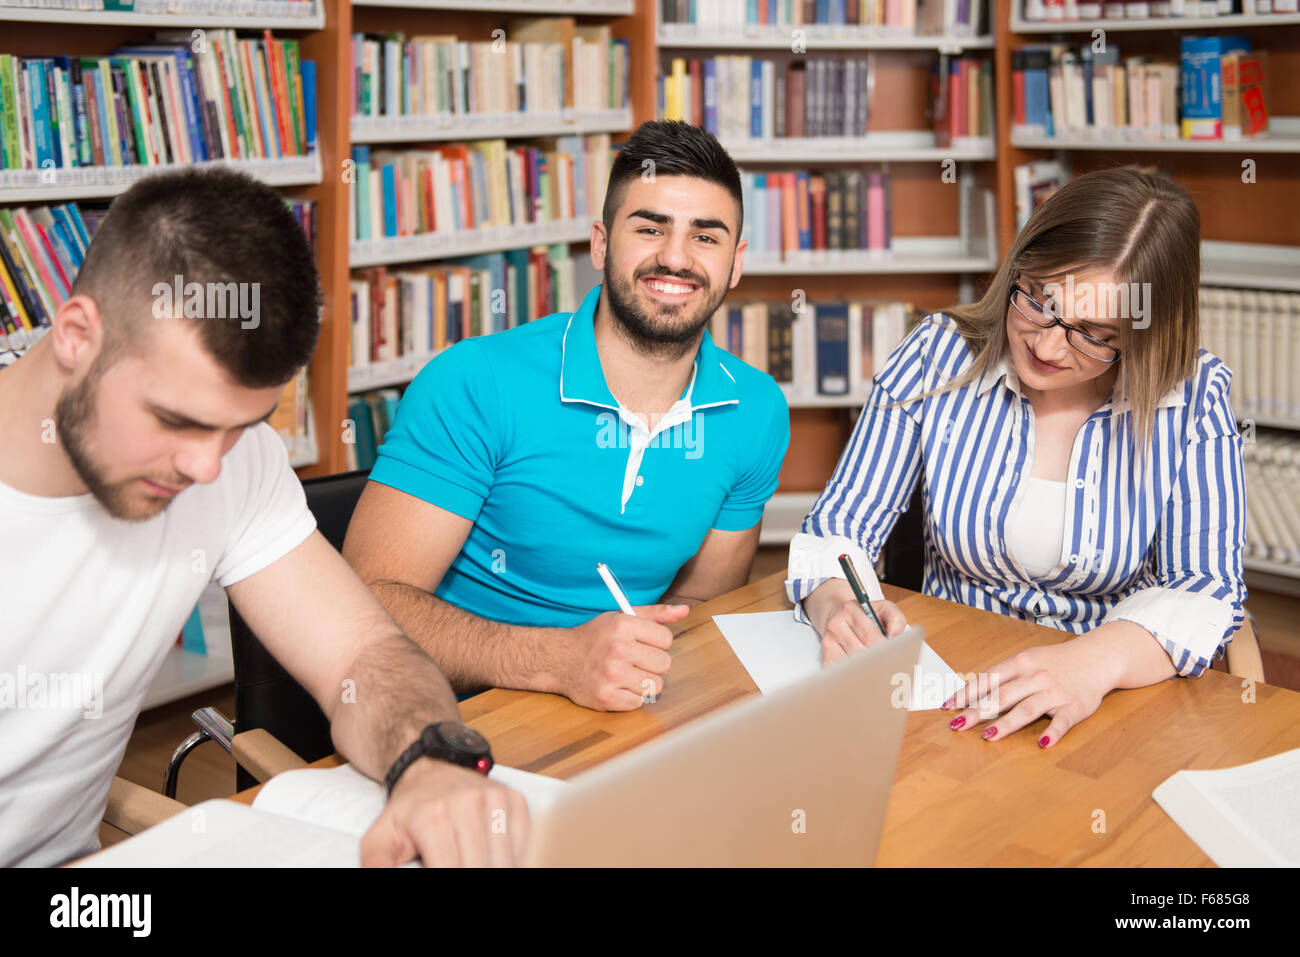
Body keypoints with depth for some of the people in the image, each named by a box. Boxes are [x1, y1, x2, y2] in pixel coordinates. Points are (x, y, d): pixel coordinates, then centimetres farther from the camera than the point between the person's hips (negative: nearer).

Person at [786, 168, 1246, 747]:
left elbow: (1205, 591, -12)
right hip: (948, 696, 0)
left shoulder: (1194, 397, -7)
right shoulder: (936, 356, -4)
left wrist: (1099, 659, -33)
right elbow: (840, 526, -3)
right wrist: (838, 605, -26)